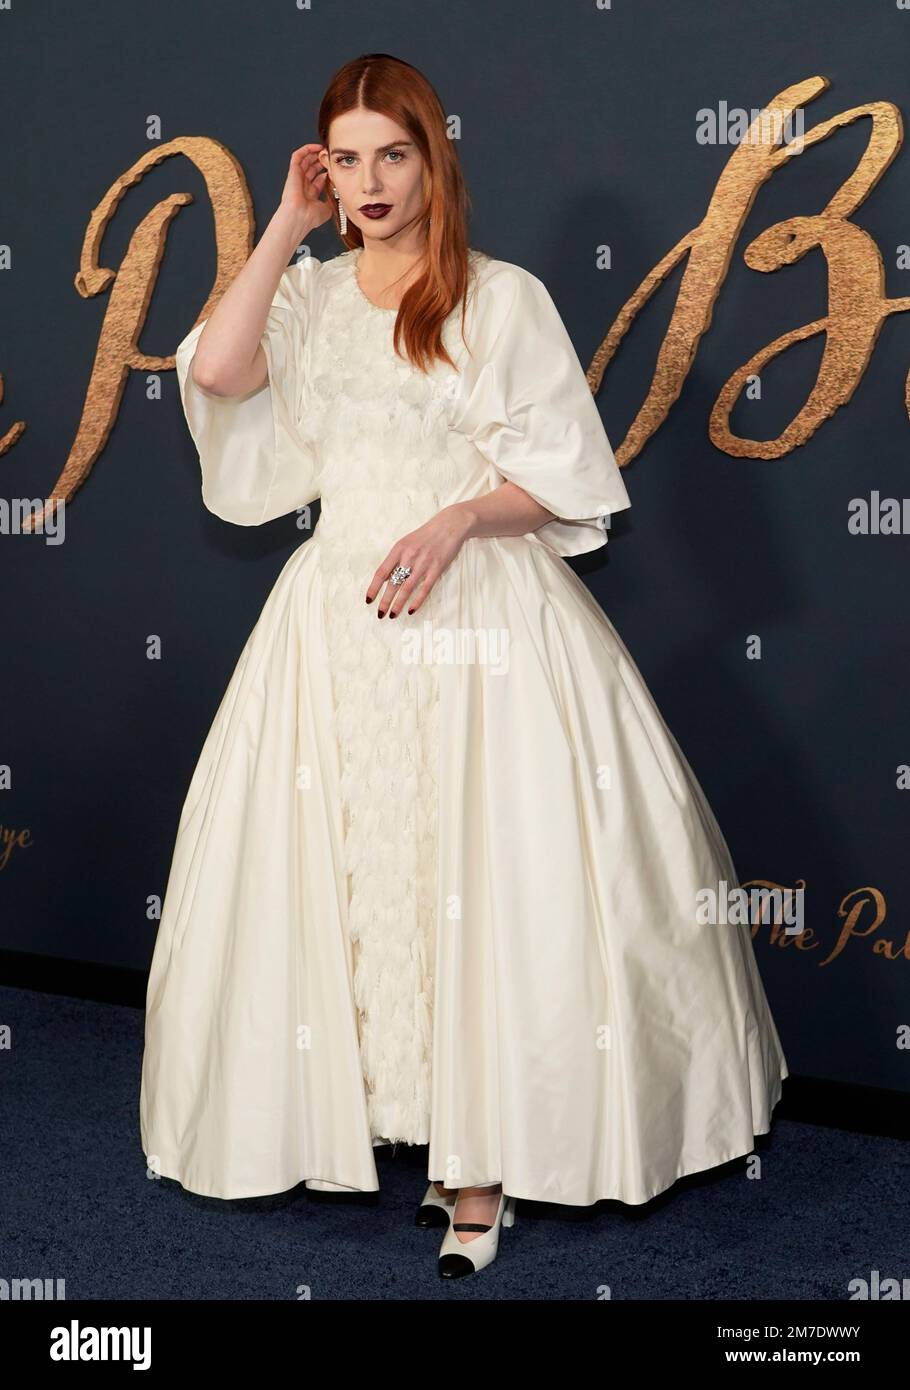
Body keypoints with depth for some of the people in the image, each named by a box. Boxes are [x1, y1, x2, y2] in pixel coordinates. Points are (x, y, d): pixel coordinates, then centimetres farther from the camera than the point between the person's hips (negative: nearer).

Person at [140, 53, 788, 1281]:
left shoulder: (503, 297, 0)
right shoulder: (309, 297, 11)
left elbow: (562, 474, -2)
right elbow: (215, 369, -9)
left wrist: (457, 521, -19)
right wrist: (286, 229, -3)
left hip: (486, 617, -4)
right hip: (343, 619, 4)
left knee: (491, 876, -5)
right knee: (354, 877, 6)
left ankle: (487, 1157, 5)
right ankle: (397, 1109, 21)